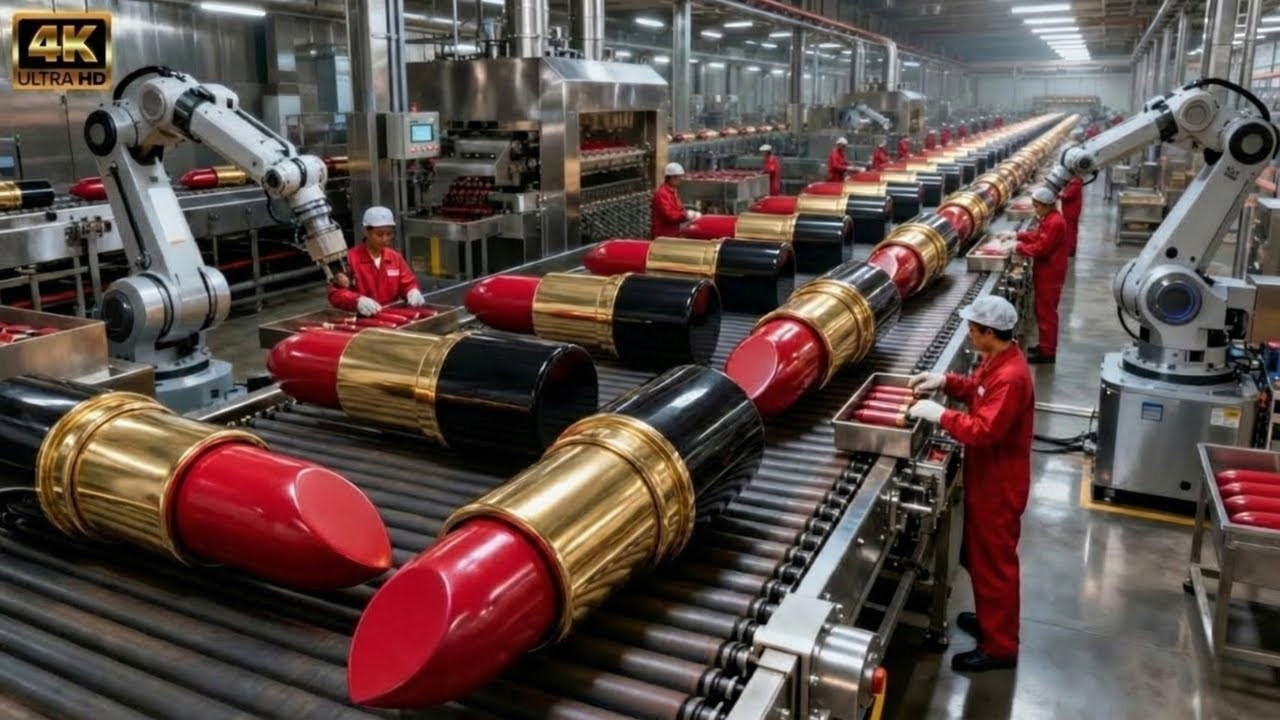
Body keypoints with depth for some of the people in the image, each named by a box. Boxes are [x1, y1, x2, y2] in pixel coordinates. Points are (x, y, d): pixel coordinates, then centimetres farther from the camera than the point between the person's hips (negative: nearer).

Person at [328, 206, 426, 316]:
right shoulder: (350, 258, -7)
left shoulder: (395, 257, 12)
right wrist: (357, 301, -32)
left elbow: (408, 284, 15)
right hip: (362, 318, -2)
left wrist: (413, 292, -10)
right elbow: (335, 294, -12)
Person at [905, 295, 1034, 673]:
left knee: (993, 562, 3)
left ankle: (1000, 647, 18)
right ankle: (989, 618, 43)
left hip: (999, 485, -10)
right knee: (980, 556, 24)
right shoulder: (998, 359, 2)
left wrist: (940, 415, -25)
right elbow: (978, 390, 18)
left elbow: (984, 431, -33)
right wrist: (945, 381, 3)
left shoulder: (1010, 377, -29)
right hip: (987, 478, 10)